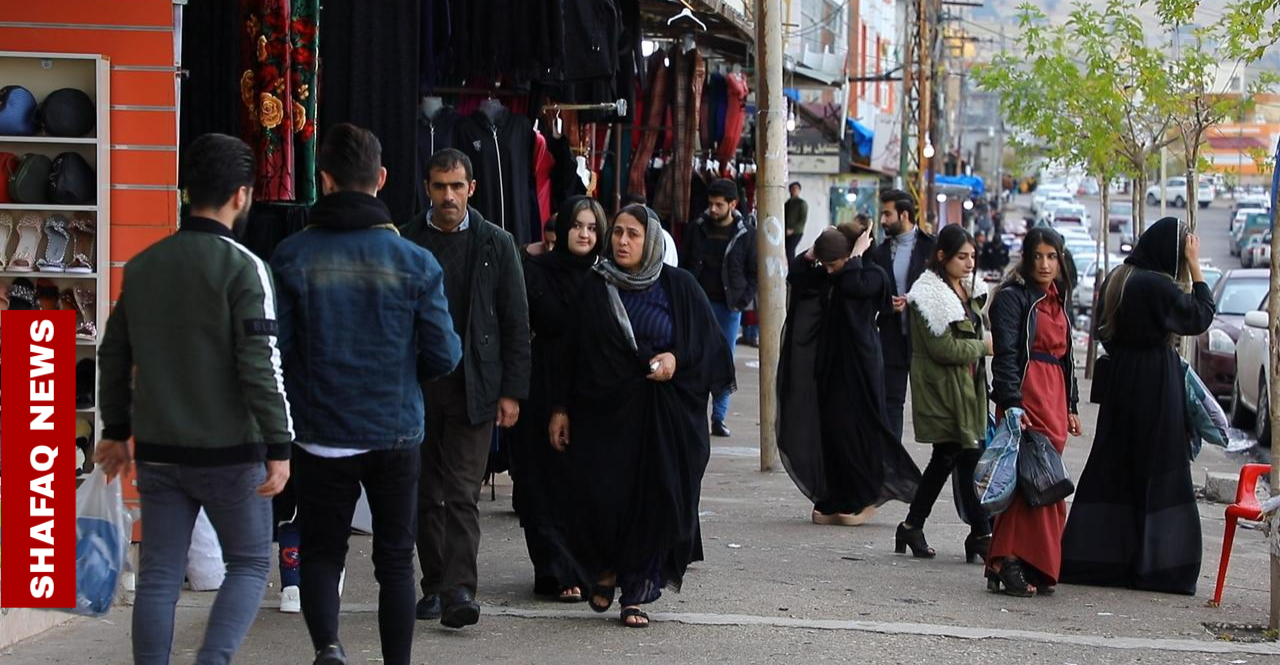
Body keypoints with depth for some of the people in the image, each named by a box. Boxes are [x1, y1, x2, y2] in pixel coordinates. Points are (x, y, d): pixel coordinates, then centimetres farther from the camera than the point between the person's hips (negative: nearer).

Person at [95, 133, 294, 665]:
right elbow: (261, 365, -16)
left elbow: (113, 355, 12)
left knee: (158, 575, 9)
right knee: (250, 564, 8)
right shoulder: (243, 268, -11)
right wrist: (279, 447, -12)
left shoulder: (141, 266, 8)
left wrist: (117, 430, 22)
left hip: (157, 450, 5)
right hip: (229, 451, -5)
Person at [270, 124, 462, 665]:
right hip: (396, 434, 0)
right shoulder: (414, 261, -8)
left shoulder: (292, 256, -9)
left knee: (320, 553, 12)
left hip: (322, 435, 0)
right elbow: (444, 356, -5)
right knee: (395, 559, 13)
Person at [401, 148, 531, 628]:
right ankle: (435, 586, 16)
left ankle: (459, 590, -12)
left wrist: (512, 391, -2)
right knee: (428, 494, 7)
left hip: (472, 389, -2)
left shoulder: (496, 245, 3)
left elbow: (516, 323, 4)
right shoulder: (405, 243, 5)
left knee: (461, 494, -8)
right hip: (415, 386, 2)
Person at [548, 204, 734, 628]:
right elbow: (573, 351, 7)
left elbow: (710, 343, 4)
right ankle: (605, 570, 22)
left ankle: (637, 593, 9)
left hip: (663, 417, -1)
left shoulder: (679, 287, 1)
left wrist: (678, 362, -14)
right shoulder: (595, 289, 6)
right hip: (604, 412, 1)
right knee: (599, 496, -7)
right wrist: (561, 408, 4)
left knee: (654, 502, -3)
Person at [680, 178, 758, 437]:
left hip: (729, 307, -1)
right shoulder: (696, 229, 2)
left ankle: (719, 418, 11)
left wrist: (744, 299, -8)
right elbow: (683, 265, 9)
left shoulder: (747, 234, -2)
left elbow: (754, 272, 3)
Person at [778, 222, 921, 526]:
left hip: (859, 362, -7)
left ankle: (864, 499, 9)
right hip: (830, 361, 7)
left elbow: (851, 285, -29)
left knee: (856, 428, -4)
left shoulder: (873, 275, -10)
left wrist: (858, 253, -17)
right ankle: (837, 501, 13)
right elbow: (795, 276, 1)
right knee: (829, 428, 7)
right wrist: (815, 249, 0)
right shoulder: (826, 275, 10)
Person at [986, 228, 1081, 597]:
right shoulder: (1012, 297, -4)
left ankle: (1037, 568, 7)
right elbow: (1005, 354, -12)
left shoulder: (1060, 300, 21)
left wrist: (1070, 406, 22)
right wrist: (1011, 403, -21)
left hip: (1055, 395, 8)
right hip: (1026, 392, -8)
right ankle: (1008, 563, -17)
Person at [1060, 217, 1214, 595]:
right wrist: (1195, 267, -4)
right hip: (1154, 389, -8)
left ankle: (1087, 556, 13)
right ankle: (1148, 563, 3)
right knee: (1157, 474, 0)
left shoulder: (1116, 280, 8)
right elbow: (1200, 316, -7)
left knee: (1111, 469, 12)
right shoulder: (1157, 286, -17)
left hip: (1118, 385, 8)